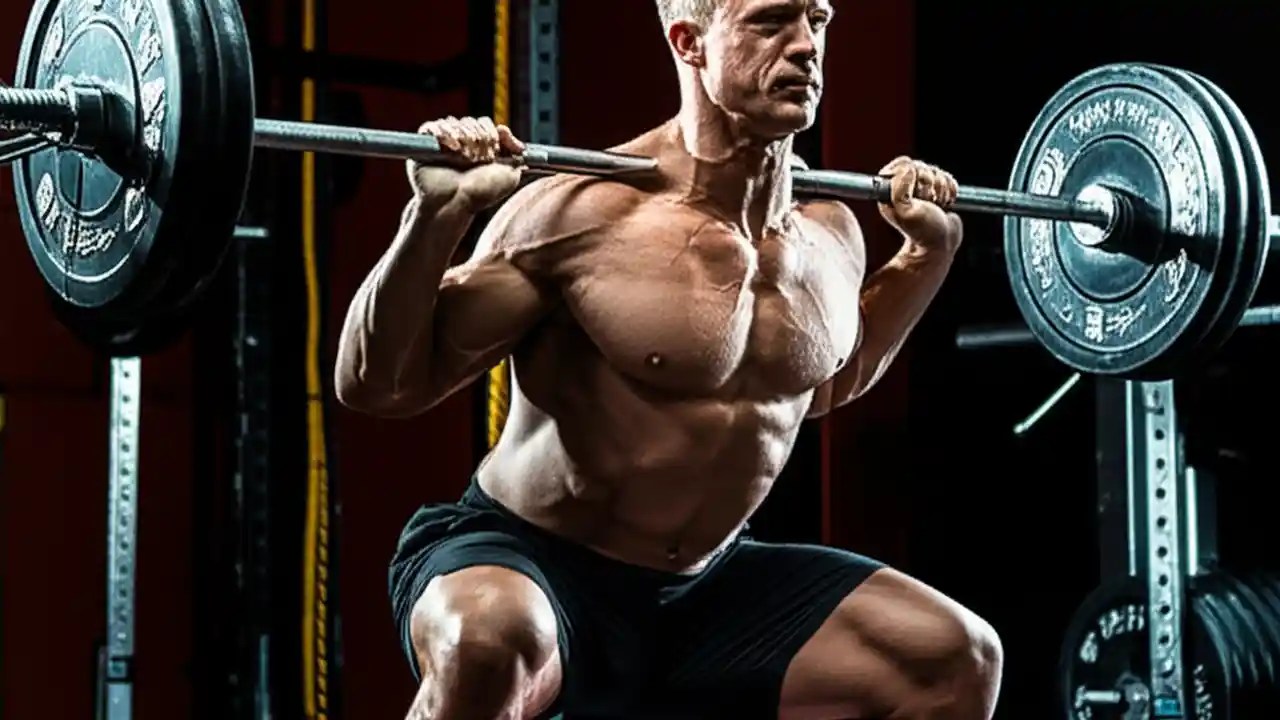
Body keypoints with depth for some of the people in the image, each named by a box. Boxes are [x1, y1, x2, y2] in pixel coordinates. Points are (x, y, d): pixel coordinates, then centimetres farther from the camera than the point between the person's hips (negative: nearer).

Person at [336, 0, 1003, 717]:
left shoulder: (829, 233, 0)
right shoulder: (583, 214, -21)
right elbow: (375, 384, -19)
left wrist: (929, 249, 16)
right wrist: (437, 216, -33)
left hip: (707, 589, 7)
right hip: (533, 568, -6)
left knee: (959, 659, 0)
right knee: (490, 641, -41)